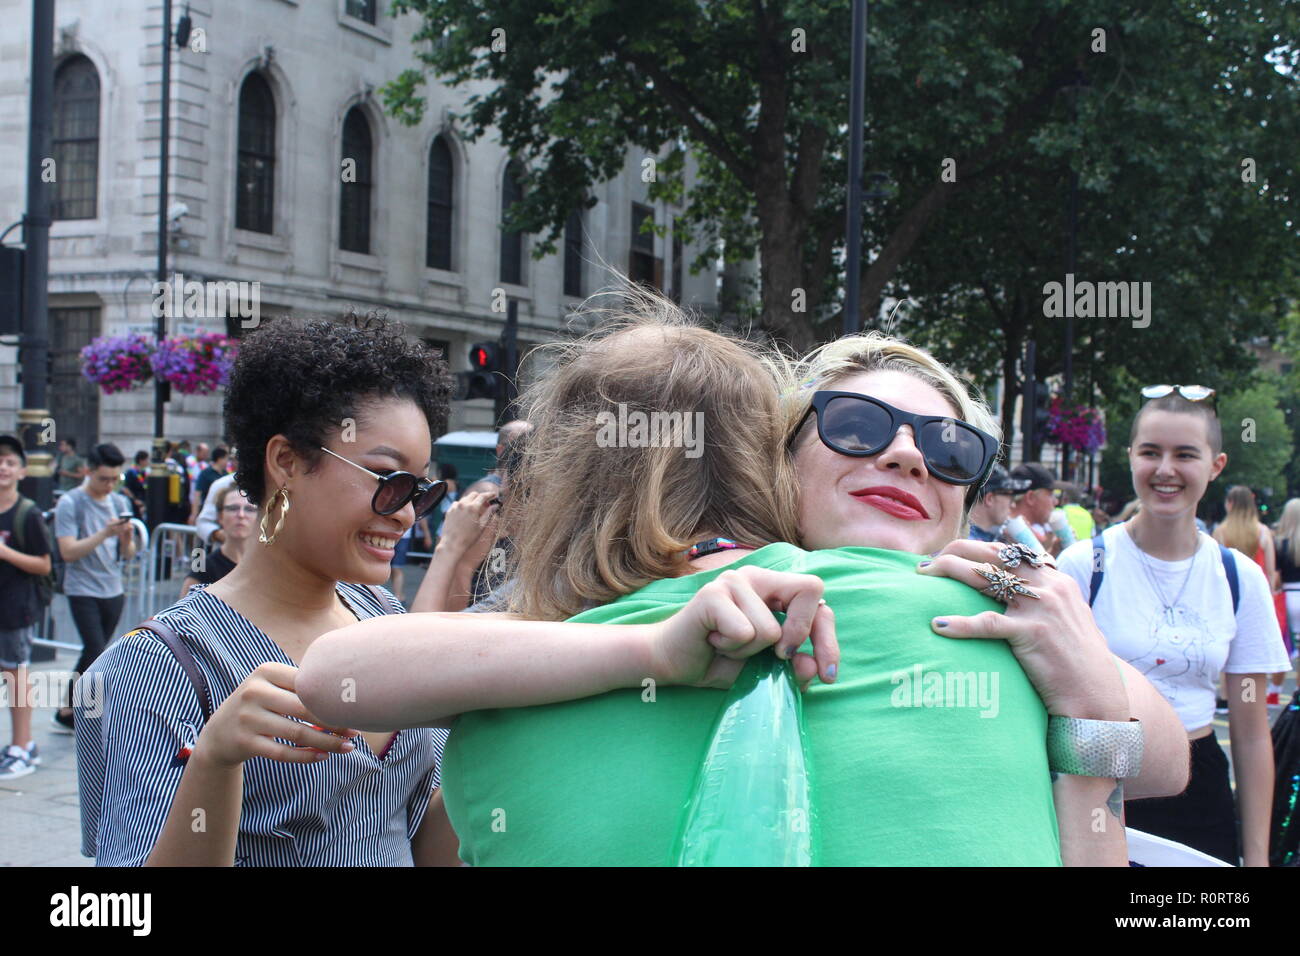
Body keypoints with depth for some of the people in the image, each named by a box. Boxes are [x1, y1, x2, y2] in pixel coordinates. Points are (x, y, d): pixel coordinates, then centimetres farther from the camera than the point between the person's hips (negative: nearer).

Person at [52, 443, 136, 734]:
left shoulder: (120, 503, 9)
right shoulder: (70, 503, -7)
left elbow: (128, 555, 9)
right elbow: (68, 552, -16)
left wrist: (126, 537, -13)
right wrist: (104, 533, -24)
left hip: (114, 590, 5)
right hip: (83, 591, -5)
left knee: (93, 656, 10)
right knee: (97, 655, -14)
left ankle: (68, 712, 20)